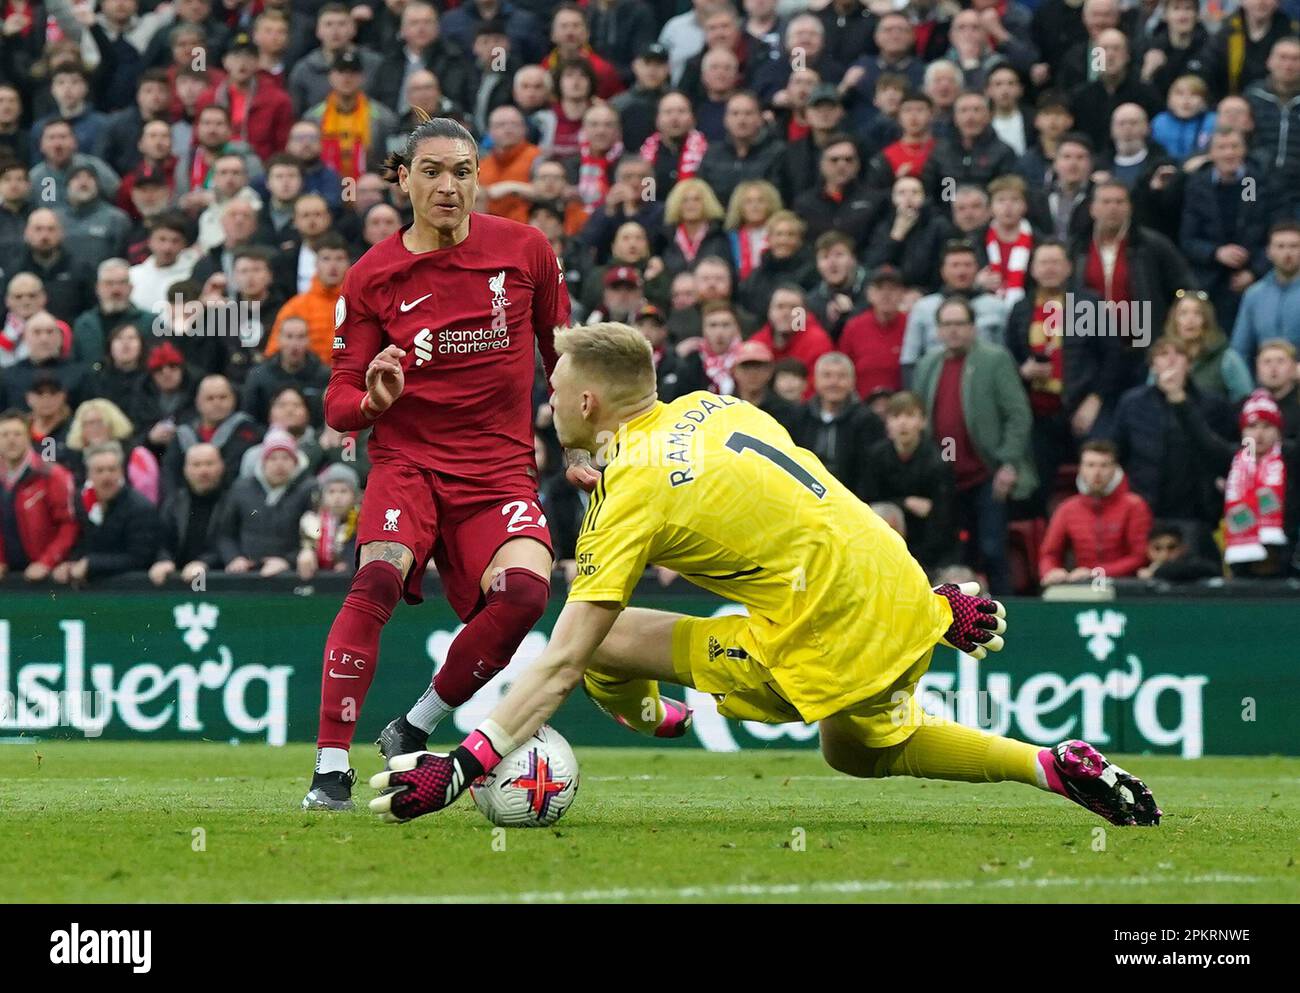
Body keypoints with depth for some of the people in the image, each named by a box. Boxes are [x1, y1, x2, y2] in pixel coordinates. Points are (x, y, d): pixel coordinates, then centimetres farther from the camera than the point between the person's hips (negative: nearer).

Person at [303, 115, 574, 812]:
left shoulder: (526, 251, 2)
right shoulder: (372, 277, 0)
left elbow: (563, 354, 16)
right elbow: (339, 403, 2)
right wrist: (372, 400, -20)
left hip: (499, 471, 1)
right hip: (407, 460, -1)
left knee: (524, 590, -28)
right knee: (378, 577, -31)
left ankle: (416, 729, -5)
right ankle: (330, 770, -28)